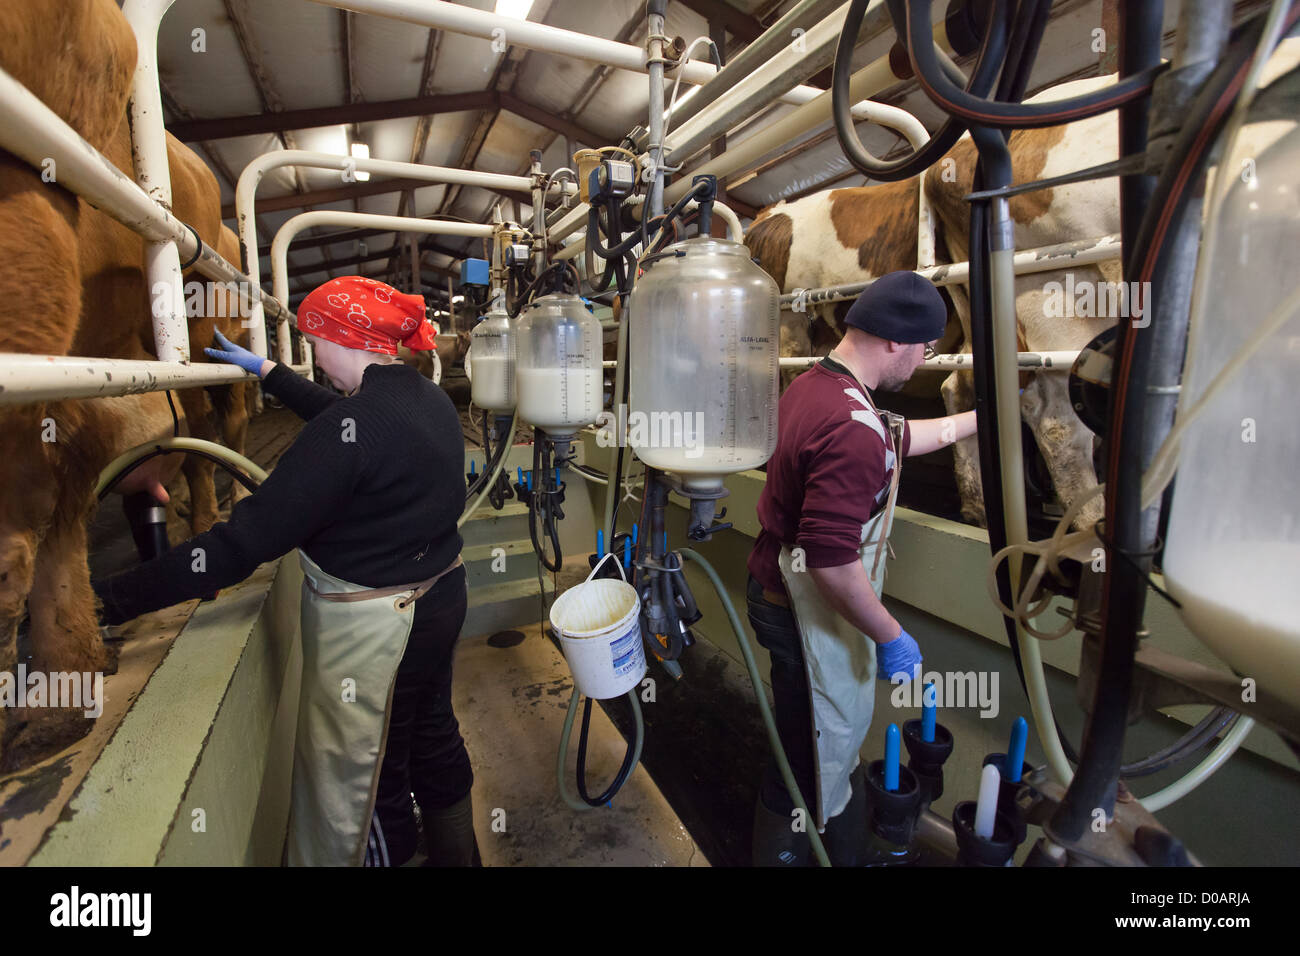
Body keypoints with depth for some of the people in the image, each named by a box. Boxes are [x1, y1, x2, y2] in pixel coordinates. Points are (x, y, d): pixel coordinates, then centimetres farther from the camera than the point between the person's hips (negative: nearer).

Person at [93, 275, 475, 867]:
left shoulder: (353, 425, -25)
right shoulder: (431, 398, 1)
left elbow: (247, 540, -26)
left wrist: (111, 600, -19)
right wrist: (266, 372, 28)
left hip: (371, 627, -9)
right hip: (441, 594, 9)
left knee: (361, 785, 14)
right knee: (433, 736, 27)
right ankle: (456, 853, 49)